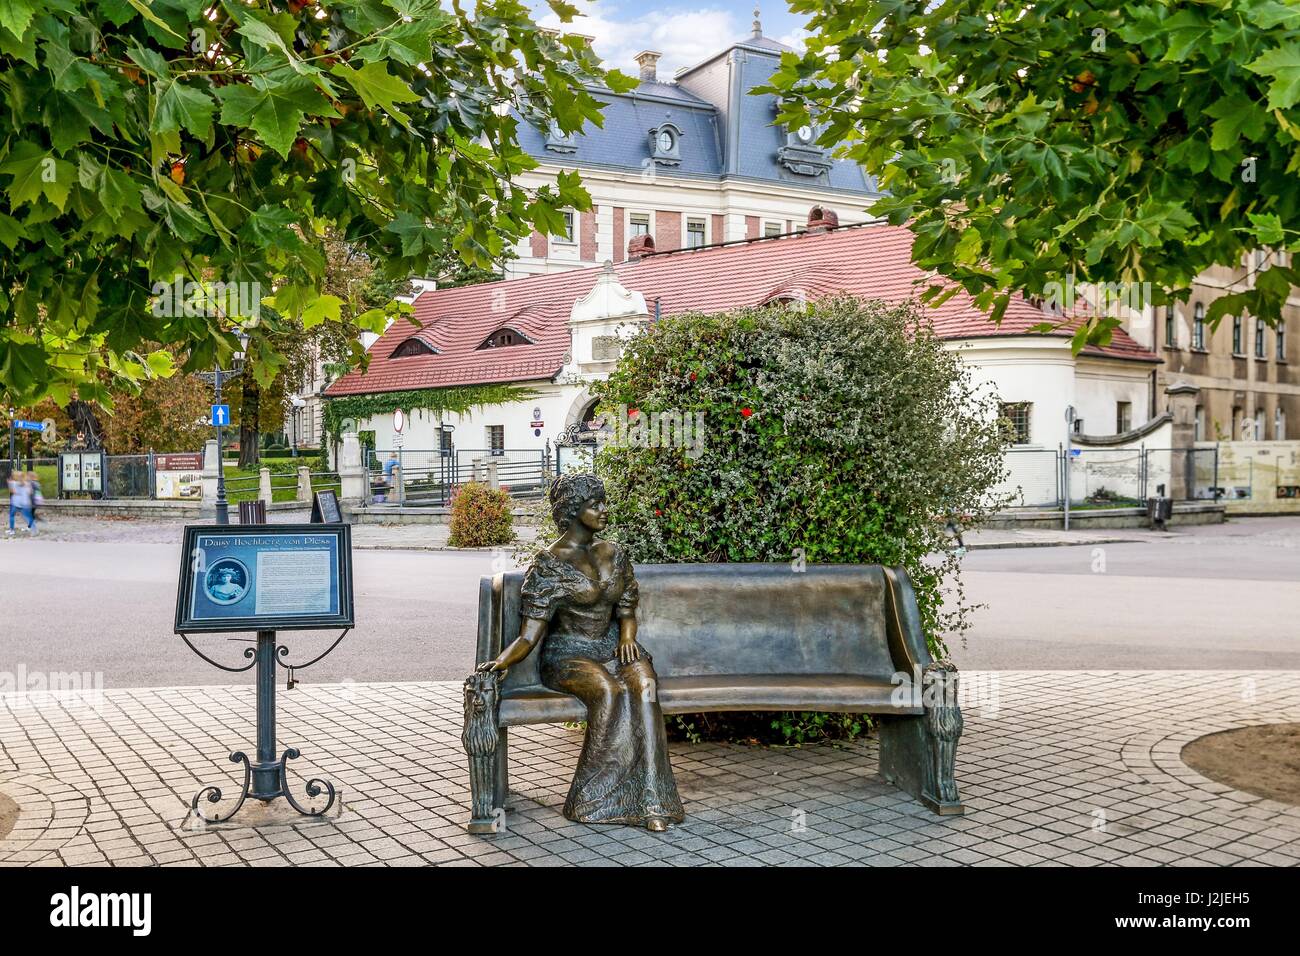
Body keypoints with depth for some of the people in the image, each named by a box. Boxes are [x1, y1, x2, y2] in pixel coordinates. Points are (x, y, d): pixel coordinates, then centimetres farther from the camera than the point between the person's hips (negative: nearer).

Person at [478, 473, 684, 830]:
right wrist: (501, 661, -26)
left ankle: (651, 800, -33)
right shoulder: (548, 564, -5)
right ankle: (597, 797, -26)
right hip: (569, 654, -4)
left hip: (613, 649, 4)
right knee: (609, 690, -36)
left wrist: (627, 638, -3)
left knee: (644, 684, -30)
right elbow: (531, 633, -8)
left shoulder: (614, 554, 12)